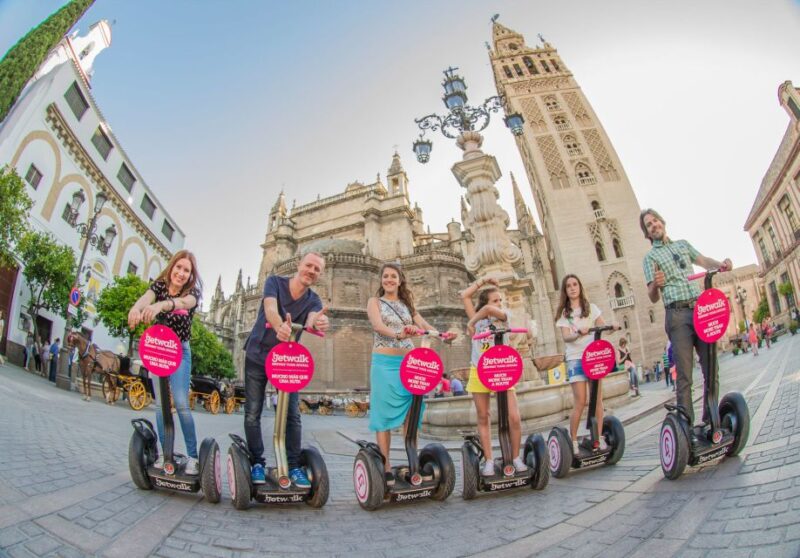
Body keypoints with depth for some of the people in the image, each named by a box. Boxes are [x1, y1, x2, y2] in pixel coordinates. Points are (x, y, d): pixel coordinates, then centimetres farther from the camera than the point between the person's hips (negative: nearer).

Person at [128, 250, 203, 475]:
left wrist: (160, 305, -58)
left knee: (181, 403, -12)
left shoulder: (193, 291, -11)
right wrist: (136, 308, -54)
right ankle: (165, 452, 15)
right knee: (160, 403, 4)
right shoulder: (160, 285, -5)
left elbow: (183, 302, -36)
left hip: (180, 352, -2)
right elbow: (146, 298, -29)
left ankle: (192, 456, -6)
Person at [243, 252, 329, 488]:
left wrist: (319, 323, -54)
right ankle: (256, 463, 16)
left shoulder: (313, 300, -6)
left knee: (292, 414, -3)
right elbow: (270, 308, -31)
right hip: (257, 356, -1)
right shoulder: (275, 282, -11)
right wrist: (279, 326, -54)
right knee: (252, 413, 2)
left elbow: (311, 320, -29)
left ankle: (294, 466, 7)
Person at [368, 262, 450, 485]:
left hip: (409, 363, 4)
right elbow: (378, 326, -15)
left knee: (411, 412, 4)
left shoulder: (407, 303, 16)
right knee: (384, 414, -2)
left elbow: (422, 324, 3)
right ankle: (386, 467, 4)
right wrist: (398, 334, -35)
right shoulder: (375, 301, 4)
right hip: (385, 364, -4)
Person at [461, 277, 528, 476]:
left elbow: (490, 310, -22)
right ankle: (489, 460, 16)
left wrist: (471, 322, -10)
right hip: (479, 373, 1)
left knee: (514, 417, -7)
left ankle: (515, 457, 13)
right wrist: (482, 282, 2)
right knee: (483, 418, 6)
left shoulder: (505, 315, 1)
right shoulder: (477, 318, 6)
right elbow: (464, 296, -2)